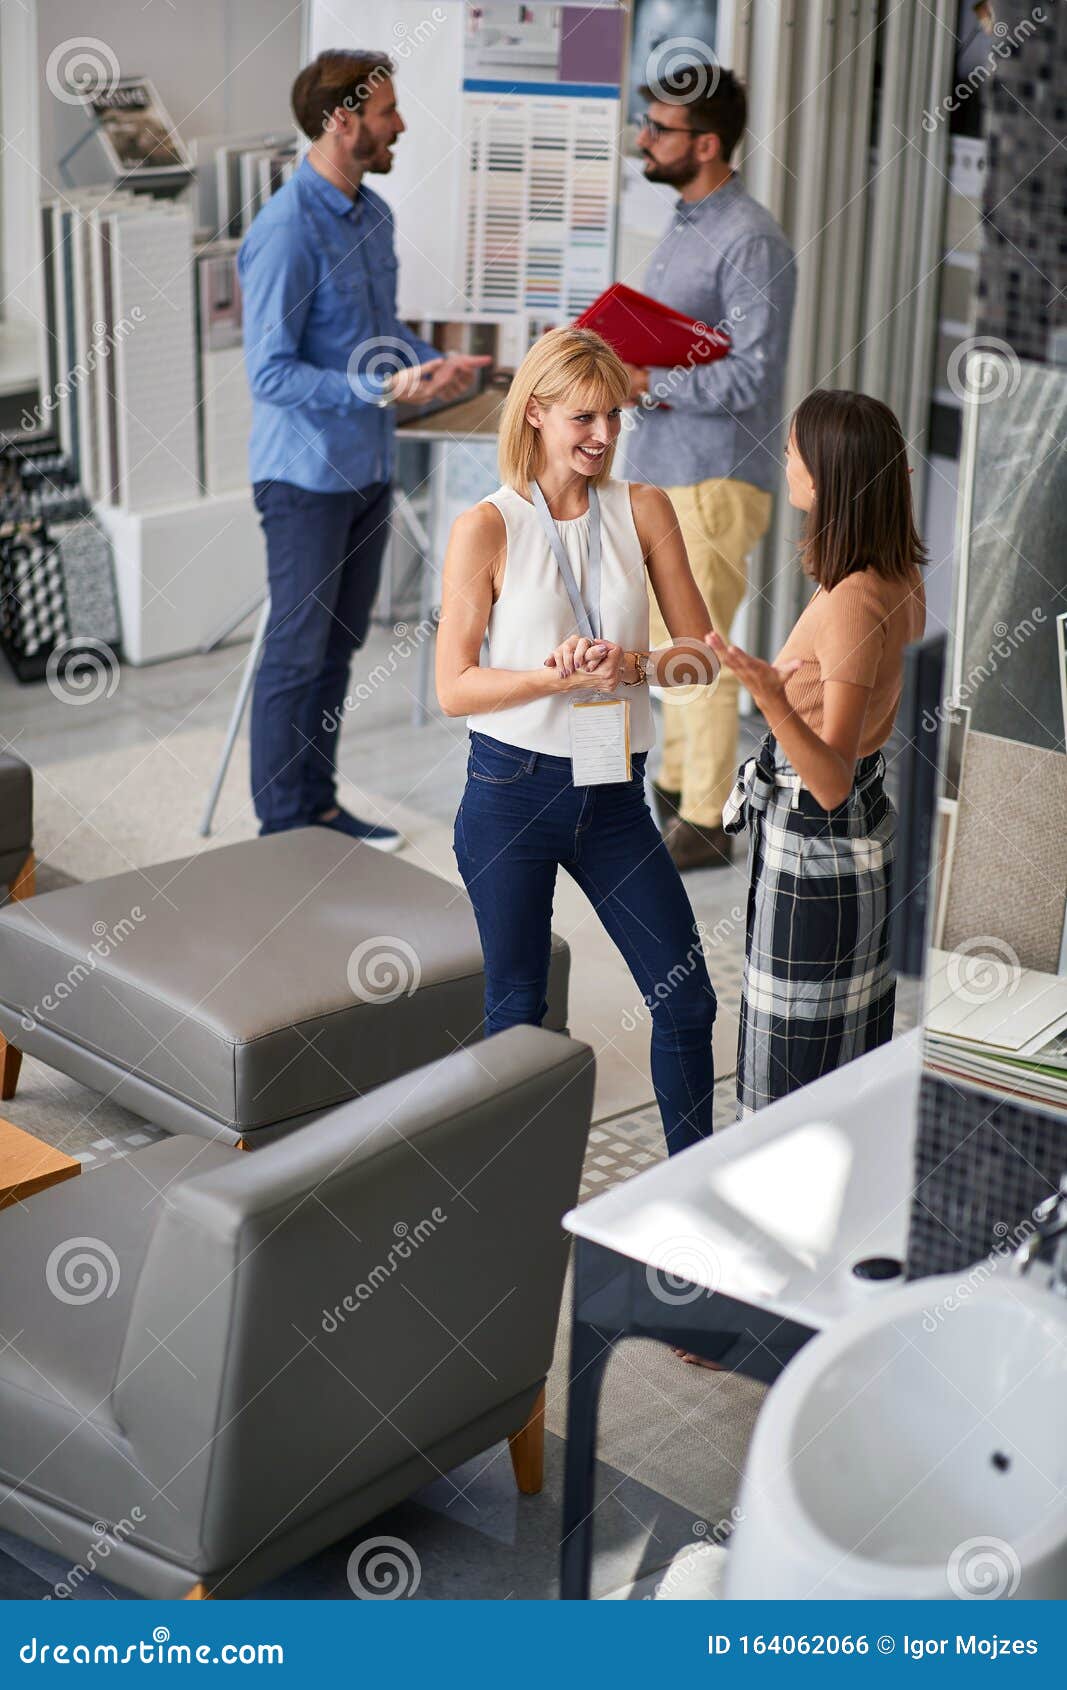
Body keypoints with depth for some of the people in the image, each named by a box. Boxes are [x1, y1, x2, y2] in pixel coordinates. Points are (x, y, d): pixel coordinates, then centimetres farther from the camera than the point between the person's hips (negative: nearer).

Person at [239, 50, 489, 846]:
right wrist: (379, 390, -30)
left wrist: (435, 365, 2)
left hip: (368, 469, 8)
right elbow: (271, 373, -22)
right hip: (307, 475, -8)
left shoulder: (374, 214, 8)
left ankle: (319, 806, 27)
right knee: (297, 653, 0)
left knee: (339, 645, 16)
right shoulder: (286, 232, -20)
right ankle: (280, 829, 12)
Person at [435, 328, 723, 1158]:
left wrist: (628, 665, -19)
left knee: (687, 998, 4)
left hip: (614, 794, 3)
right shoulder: (487, 528, -7)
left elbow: (702, 654, 0)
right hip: (513, 790, -3)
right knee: (516, 1011, 8)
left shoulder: (644, 510, 1)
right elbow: (454, 688, -9)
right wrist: (557, 676, -22)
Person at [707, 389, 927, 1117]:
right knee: (850, 1055, 22)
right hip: (865, 828, 9)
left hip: (816, 847, -9)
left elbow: (832, 782, -32)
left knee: (796, 1063, 5)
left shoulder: (853, 604, -28)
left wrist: (770, 695, -46)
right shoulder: (898, 578, -1)